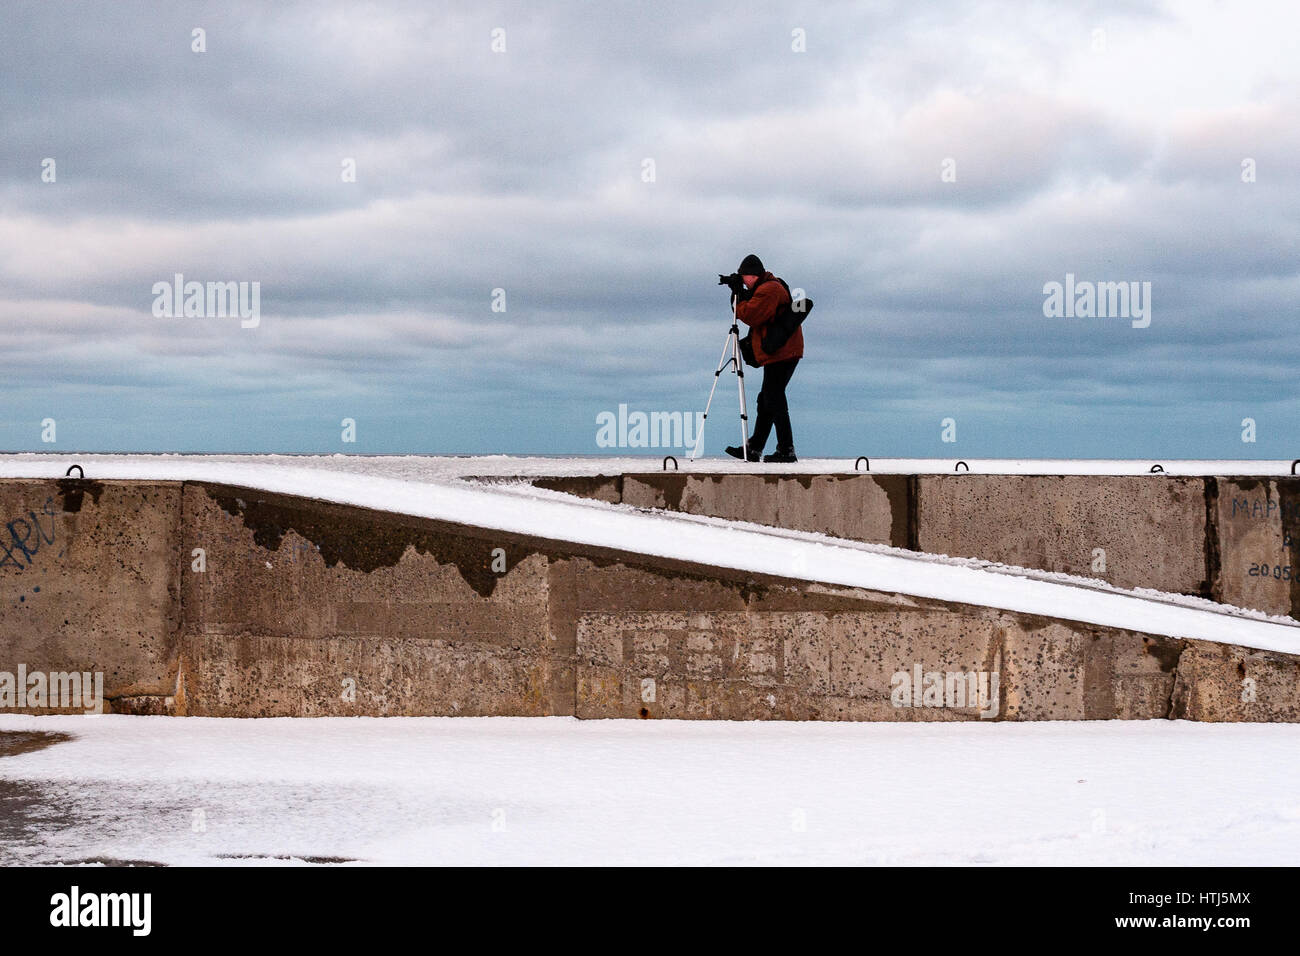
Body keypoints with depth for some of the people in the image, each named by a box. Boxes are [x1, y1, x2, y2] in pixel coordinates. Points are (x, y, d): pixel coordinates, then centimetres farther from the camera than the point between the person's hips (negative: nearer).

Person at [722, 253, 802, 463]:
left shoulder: (768, 290, -14)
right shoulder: (773, 286, 21)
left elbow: (752, 316, -21)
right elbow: (754, 314, 24)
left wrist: (739, 301, -4)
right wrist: (741, 294, 11)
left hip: (781, 354, -11)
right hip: (782, 353, 11)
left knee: (774, 400, -10)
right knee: (766, 400, 13)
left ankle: (786, 451, -11)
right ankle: (753, 449, 19)